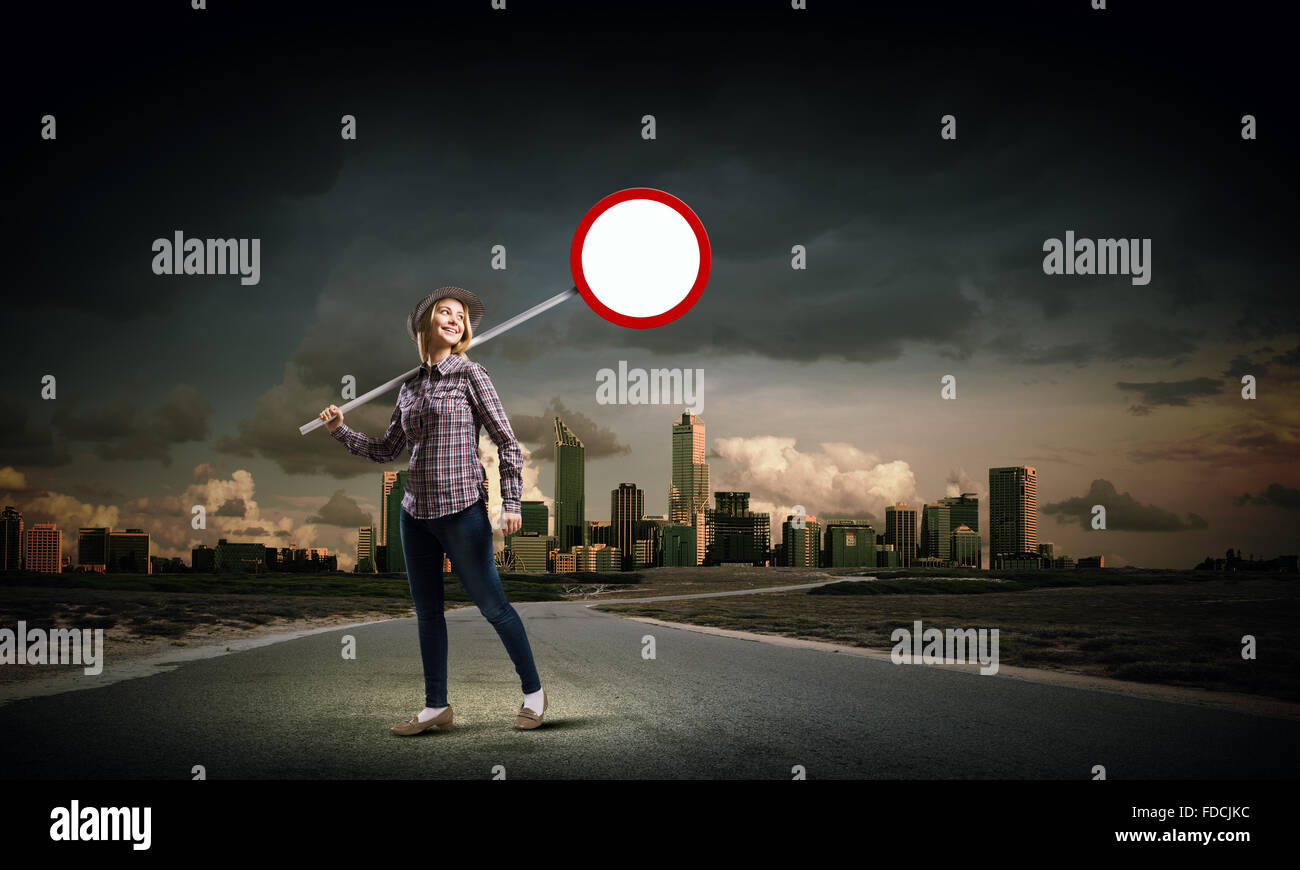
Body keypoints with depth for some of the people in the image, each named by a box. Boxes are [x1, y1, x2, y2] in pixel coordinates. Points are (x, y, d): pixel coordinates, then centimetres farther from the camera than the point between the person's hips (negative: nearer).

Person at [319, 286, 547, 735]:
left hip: (461, 510, -6)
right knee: (427, 611, 10)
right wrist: (341, 431, 8)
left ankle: (533, 692, 14)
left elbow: (507, 442, -5)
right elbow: (388, 449, 17)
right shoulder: (410, 386, 12)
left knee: (493, 605, -1)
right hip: (415, 512, 6)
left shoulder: (469, 374, -3)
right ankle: (436, 706, 20)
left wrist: (511, 502, -12)